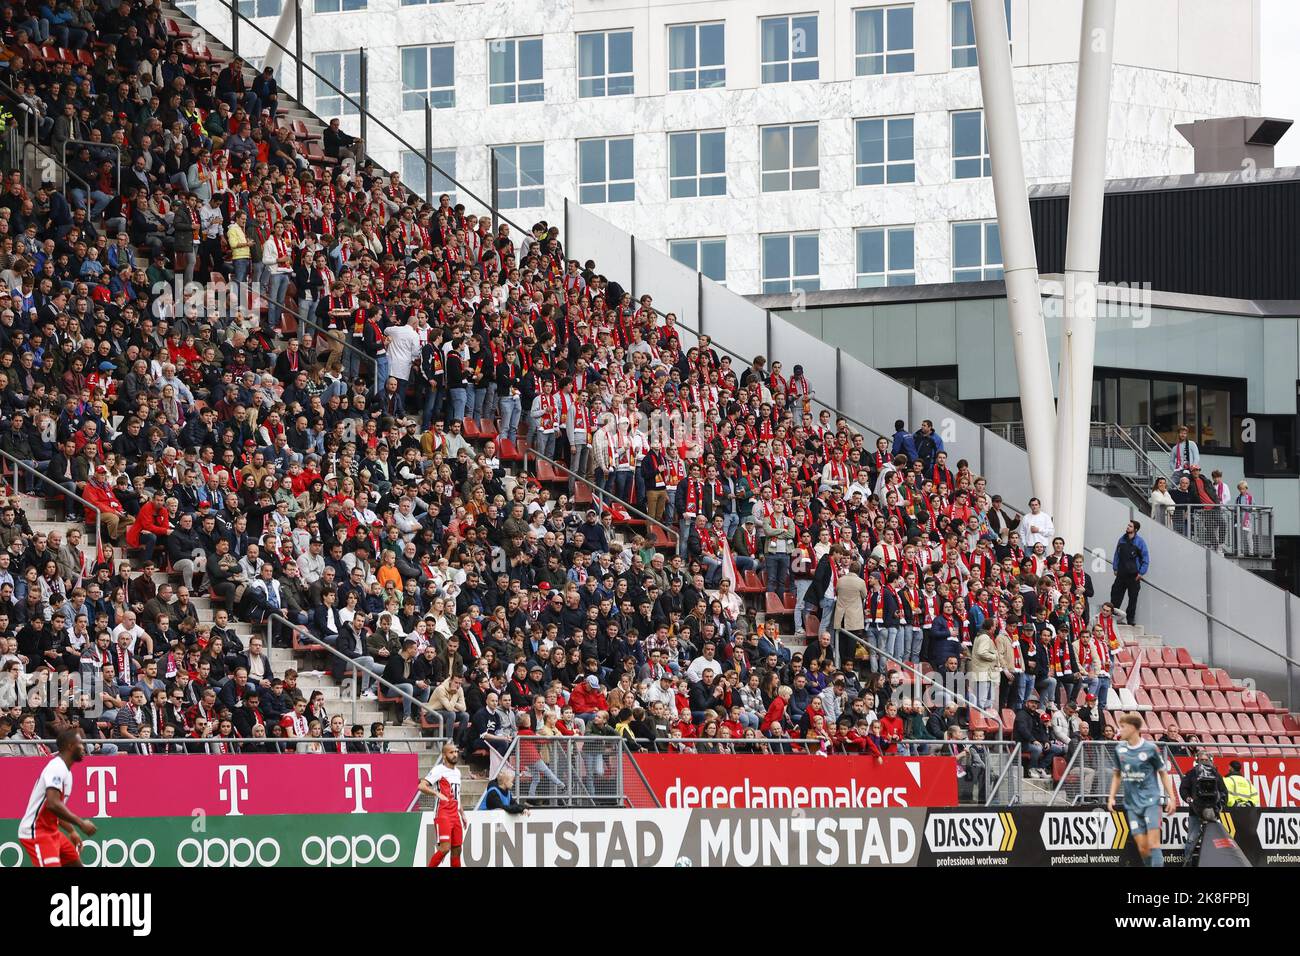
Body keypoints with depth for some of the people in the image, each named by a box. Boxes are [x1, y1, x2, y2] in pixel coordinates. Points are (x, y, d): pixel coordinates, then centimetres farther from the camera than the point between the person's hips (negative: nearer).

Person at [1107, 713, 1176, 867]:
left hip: (1150, 801, -4)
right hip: (1132, 804, 4)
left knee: (1153, 844, -13)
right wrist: (1111, 797, 10)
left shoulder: (1150, 748, -6)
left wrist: (1171, 797, -2)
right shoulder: (1119, 749, 7)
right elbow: (1117, 775, 19)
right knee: (1142, 848, 0)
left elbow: (1163, 773, 3)